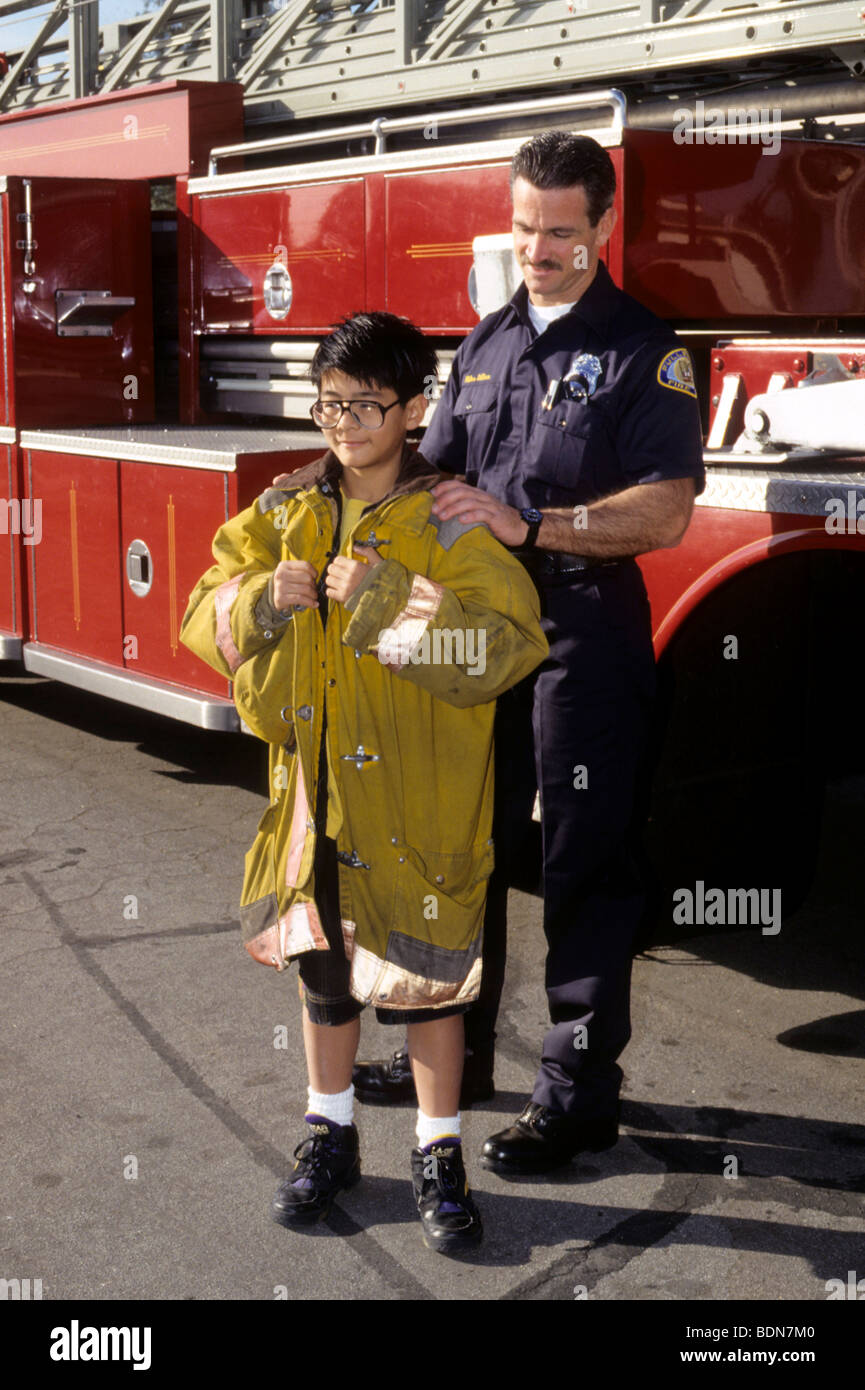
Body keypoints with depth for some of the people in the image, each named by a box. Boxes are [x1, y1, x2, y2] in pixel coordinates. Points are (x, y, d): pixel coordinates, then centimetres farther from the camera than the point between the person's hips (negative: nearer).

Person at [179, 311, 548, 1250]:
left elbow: (509, 642, -21)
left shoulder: (448, 525, -10)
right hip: (314, 780, 5)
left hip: (418, 795, -4)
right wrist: (262, 599, -15)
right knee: (322, 959, 16)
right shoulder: (287, 513, 5)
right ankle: (330, 1134, 34)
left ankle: (439, 1154, 22)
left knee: (425, 968, 5)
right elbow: (207, 615, 6)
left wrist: (386, 599, -26)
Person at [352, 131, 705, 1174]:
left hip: (585, 637, -6)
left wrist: (529, 523, -25)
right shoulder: (484, 345, 15)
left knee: (583, 863, 0)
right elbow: (435, 473, 18)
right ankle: (455, 1052, 29)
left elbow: (665, 511, -16)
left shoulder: (644, 353, -4)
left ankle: (579, 1093, 10)